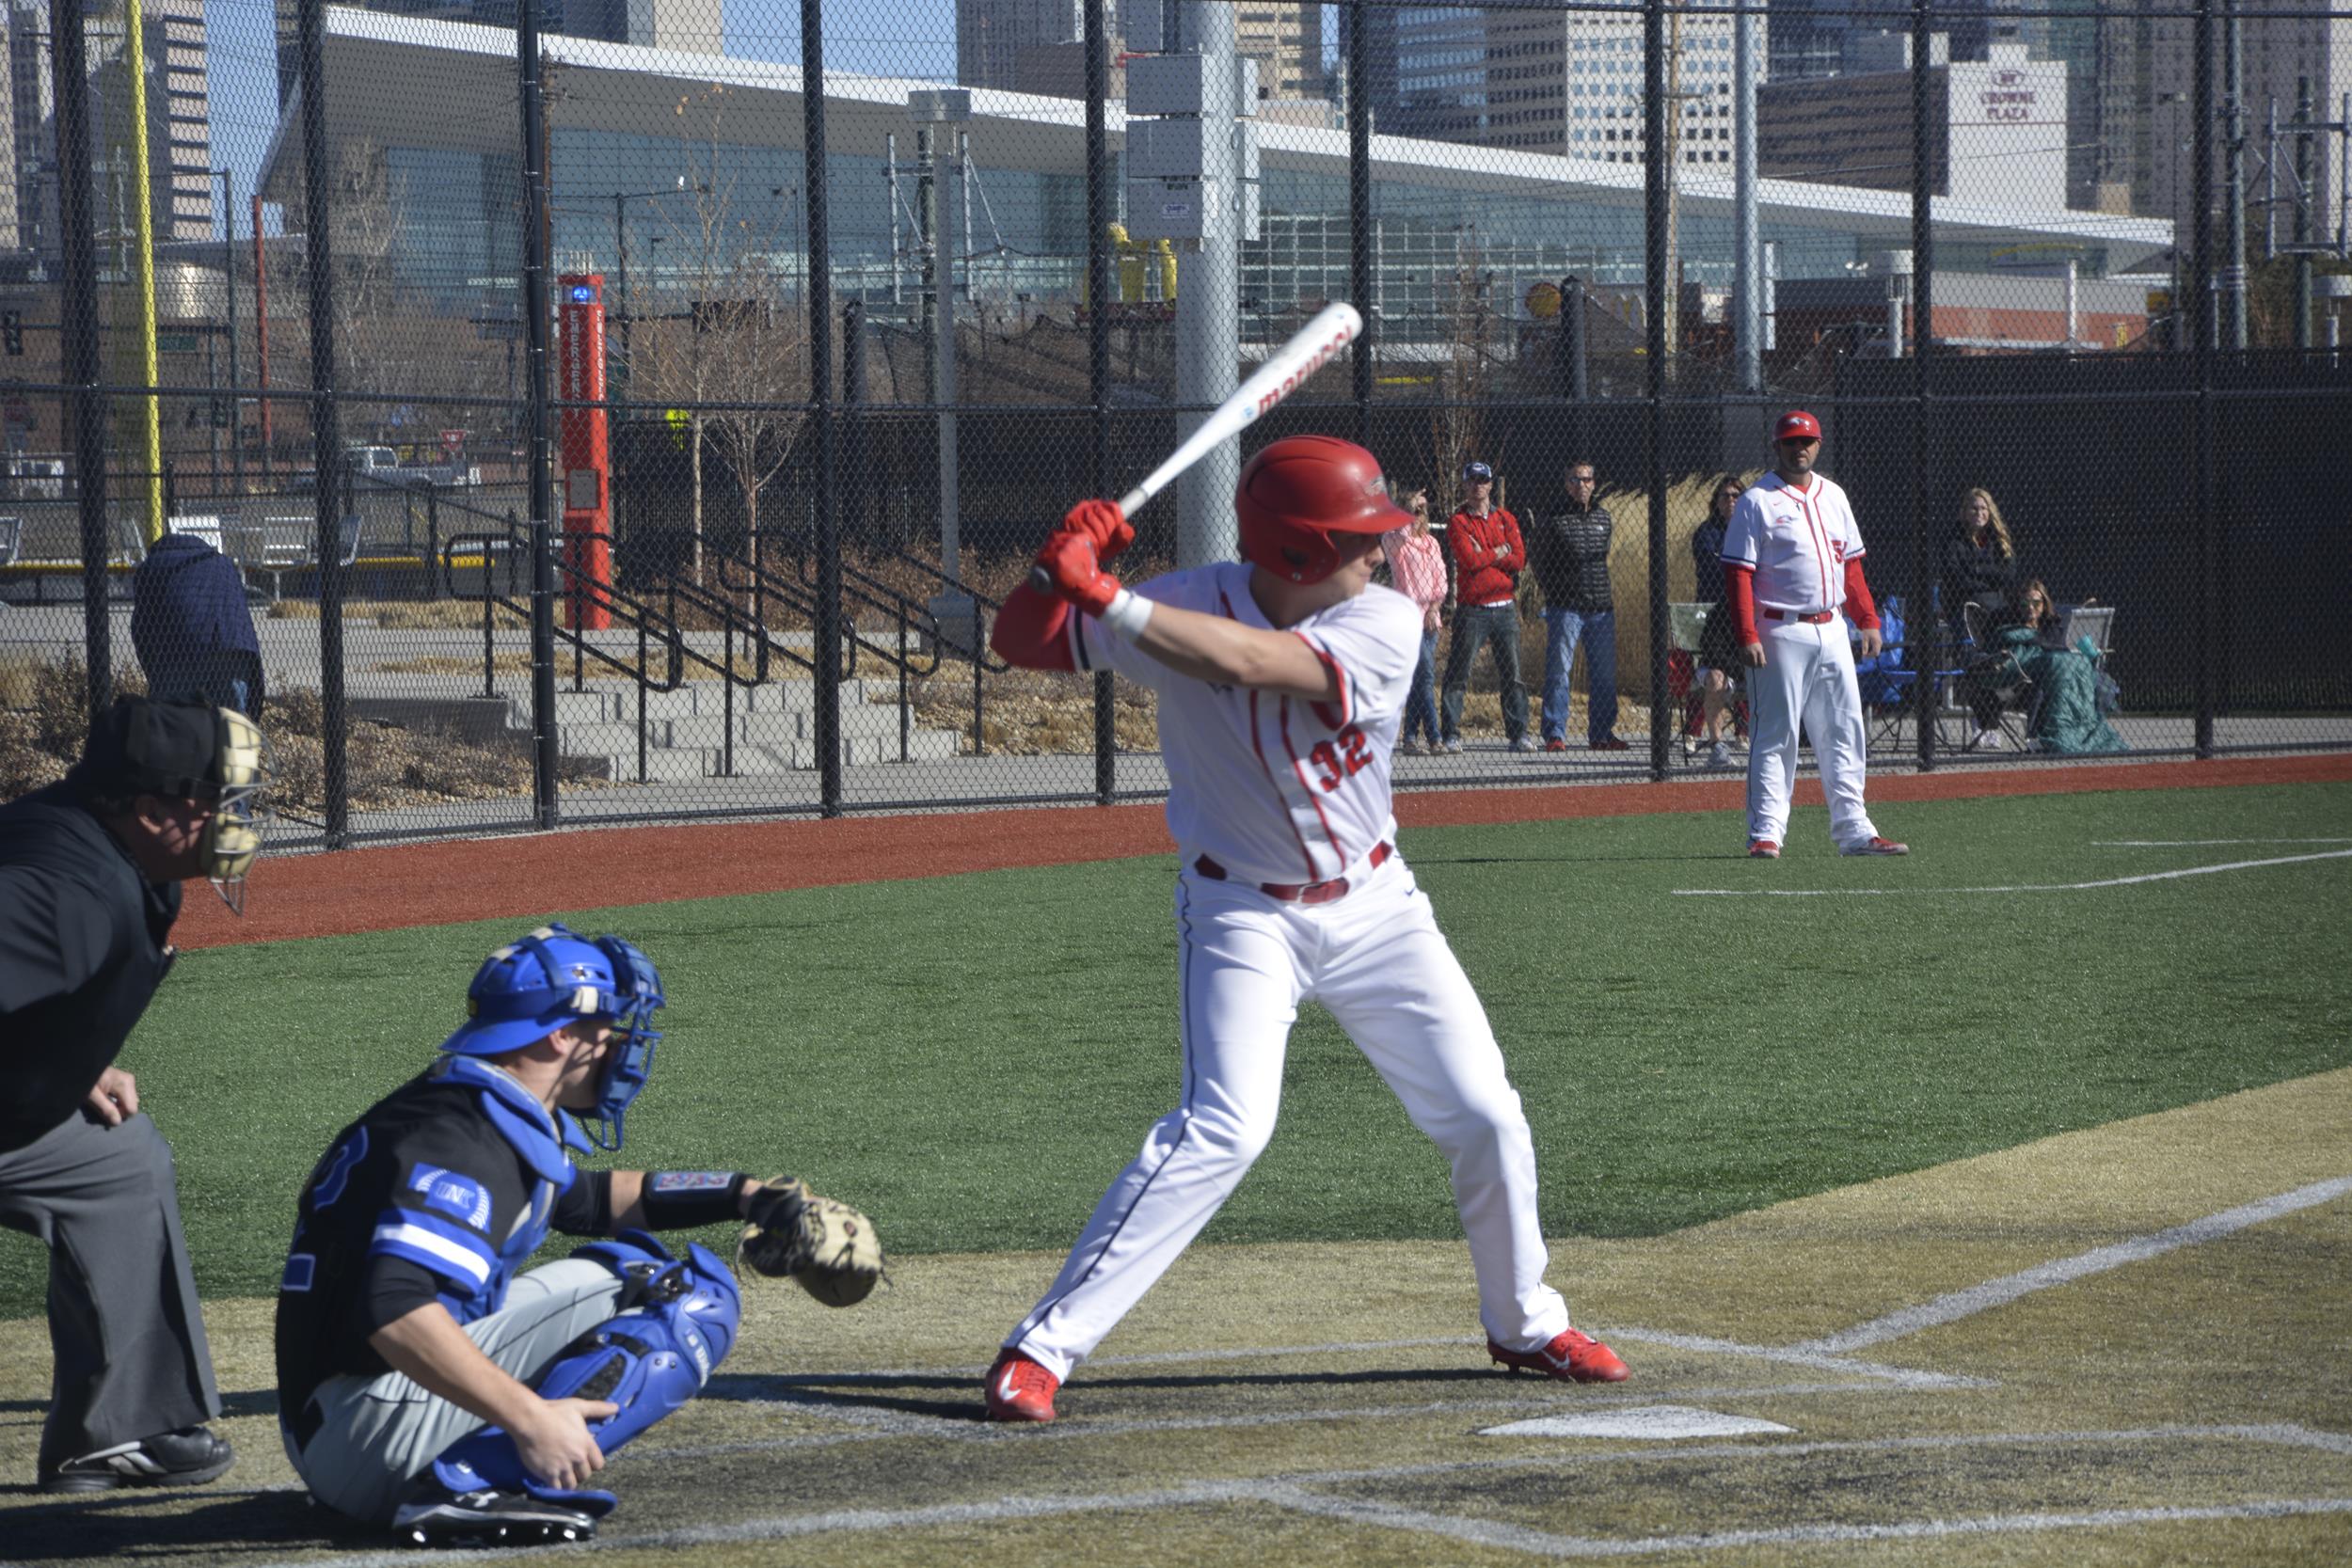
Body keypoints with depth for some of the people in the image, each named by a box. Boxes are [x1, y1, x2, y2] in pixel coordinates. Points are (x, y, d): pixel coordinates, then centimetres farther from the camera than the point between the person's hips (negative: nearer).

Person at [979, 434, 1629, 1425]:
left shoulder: (1384, 625, -17)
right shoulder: (1188, 604, -14)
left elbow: (1252, 660, -33)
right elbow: (1023, 644, -11)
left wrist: (1107, 600, -40)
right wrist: (1064, 561, -31)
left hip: (1375, 908, 3)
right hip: (1244, 918, -3)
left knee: (1486, 1118, 5)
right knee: (1223, 1128, -21)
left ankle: (1525, 1324, 30)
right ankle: (1042, 1347, -17)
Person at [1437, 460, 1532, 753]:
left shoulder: (1506, 519, 12)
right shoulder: (1458, 523, 1)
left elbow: (1519, 559, -1)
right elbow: (1469, 559, -14)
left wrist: (1484, 556, -6)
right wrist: (1499, 553, -2)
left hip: (1505, 606, 3)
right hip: (1472, 610, -3)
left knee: (1512, 674, 4)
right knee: (1457, 674, -5)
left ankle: (1519, 734, 7)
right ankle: (1451, 735, -2)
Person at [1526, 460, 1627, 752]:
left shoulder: (1603, 517, 12)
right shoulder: (1554, 520, -3)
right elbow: (1535, 553, 2)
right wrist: (1553, 590, -3)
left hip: (1601, 607, 5)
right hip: (1565, 608, -5)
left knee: (1604, 673, 7)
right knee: (1558, 670, -7)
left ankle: (1602, 733, 15)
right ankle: (1555, 734, -3)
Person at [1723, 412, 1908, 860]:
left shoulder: (1832, 496, 14)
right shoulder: (1758, 501, -5)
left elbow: (1851, 565, 19)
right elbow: (1738, 574, -11)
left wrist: (1868, 620, 10)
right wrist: (1747, 635, -20)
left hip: (1831, 630, 6)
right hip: (1781, 633, -6)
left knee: (1844, 733, 6)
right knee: (1775, 735, -5)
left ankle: (1853, 829, 10)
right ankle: (1766, 834, -4)